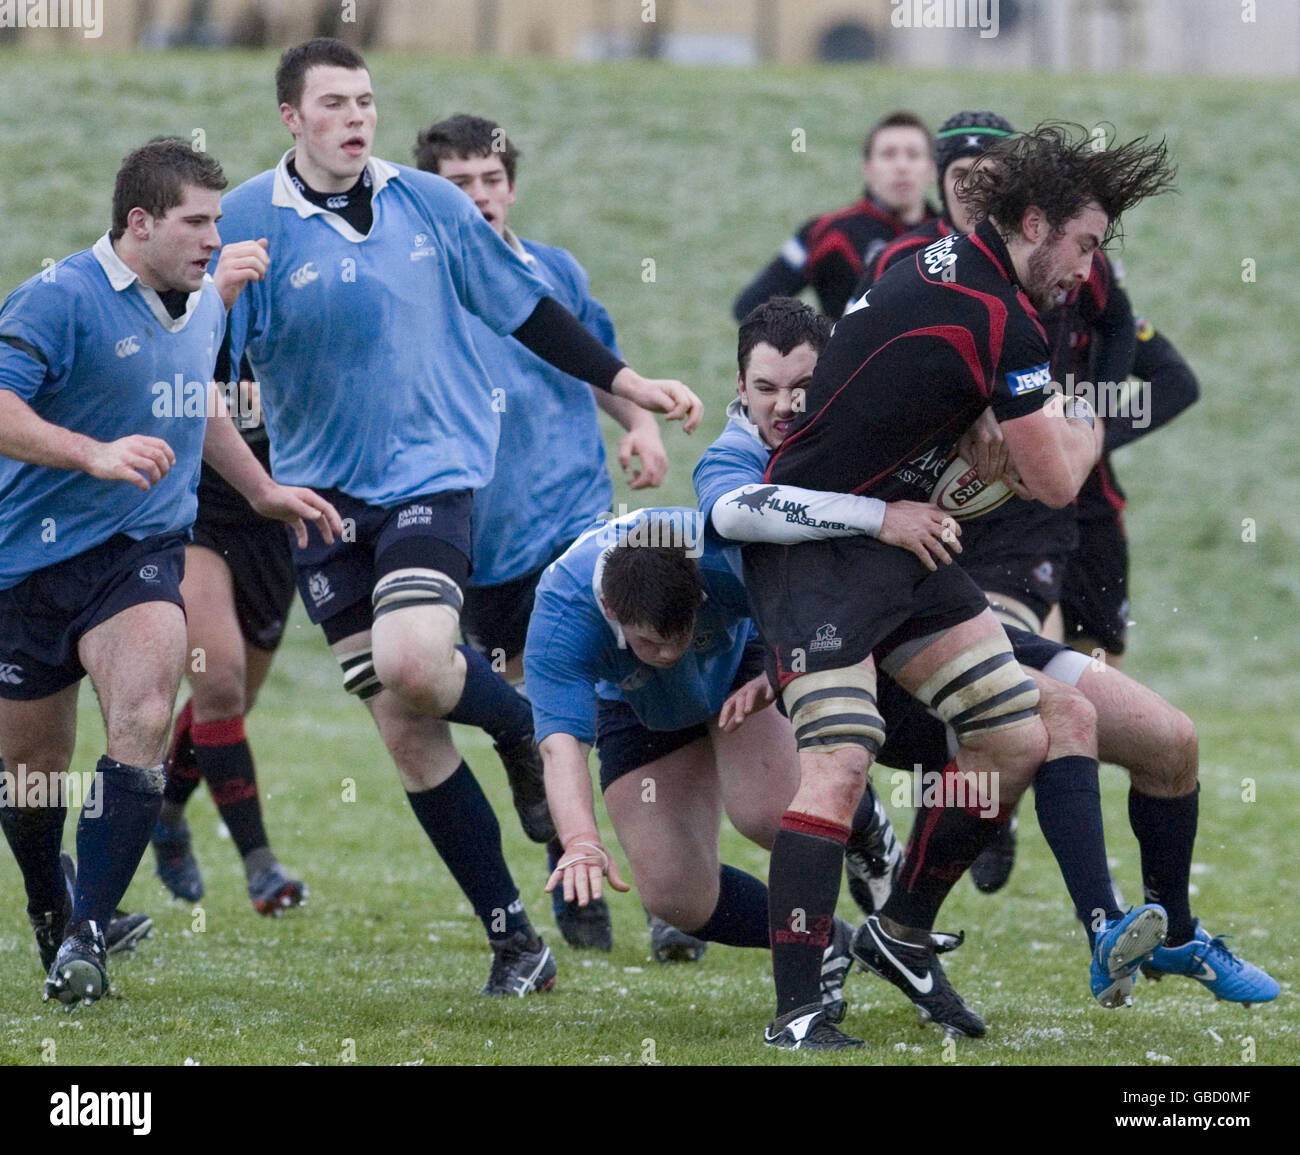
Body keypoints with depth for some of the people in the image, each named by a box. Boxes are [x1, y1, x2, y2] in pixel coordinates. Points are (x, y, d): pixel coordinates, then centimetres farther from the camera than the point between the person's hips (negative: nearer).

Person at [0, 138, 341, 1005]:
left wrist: (262, 489, 32)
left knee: (143, 721, -23)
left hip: (145, 550, 4)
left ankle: (87, 936, -20)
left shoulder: (204, 304, 9)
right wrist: (97, 455, -34)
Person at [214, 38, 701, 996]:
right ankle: (513, 939, 7)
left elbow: (528, 310, 14)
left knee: (411, 664, -27)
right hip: (323, 495, 1)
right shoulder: (251, 220, -4)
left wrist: (630, 384, 13)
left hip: (433, 474, -1)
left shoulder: (429, 203, 3)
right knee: (405, 734, -2)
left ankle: (529, 721, 7)